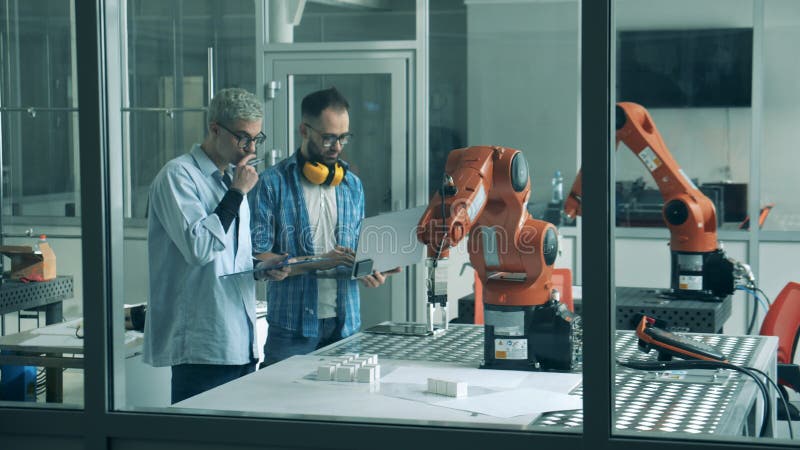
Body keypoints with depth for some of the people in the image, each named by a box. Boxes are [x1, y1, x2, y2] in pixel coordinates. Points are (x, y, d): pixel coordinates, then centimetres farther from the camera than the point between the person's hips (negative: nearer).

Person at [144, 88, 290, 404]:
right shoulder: (179, 176, -8)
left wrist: (262, 269, 6)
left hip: (242, 342, 8)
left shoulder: (232, 178, 18)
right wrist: (236, 193, -14)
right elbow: (198, 247, -20)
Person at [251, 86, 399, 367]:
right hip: (292, 326, -4)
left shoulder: (353, 185, 13)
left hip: (346, 323, 5)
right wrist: (319, 262, -18)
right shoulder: (274, 183, -4)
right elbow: (258, 257, -10)